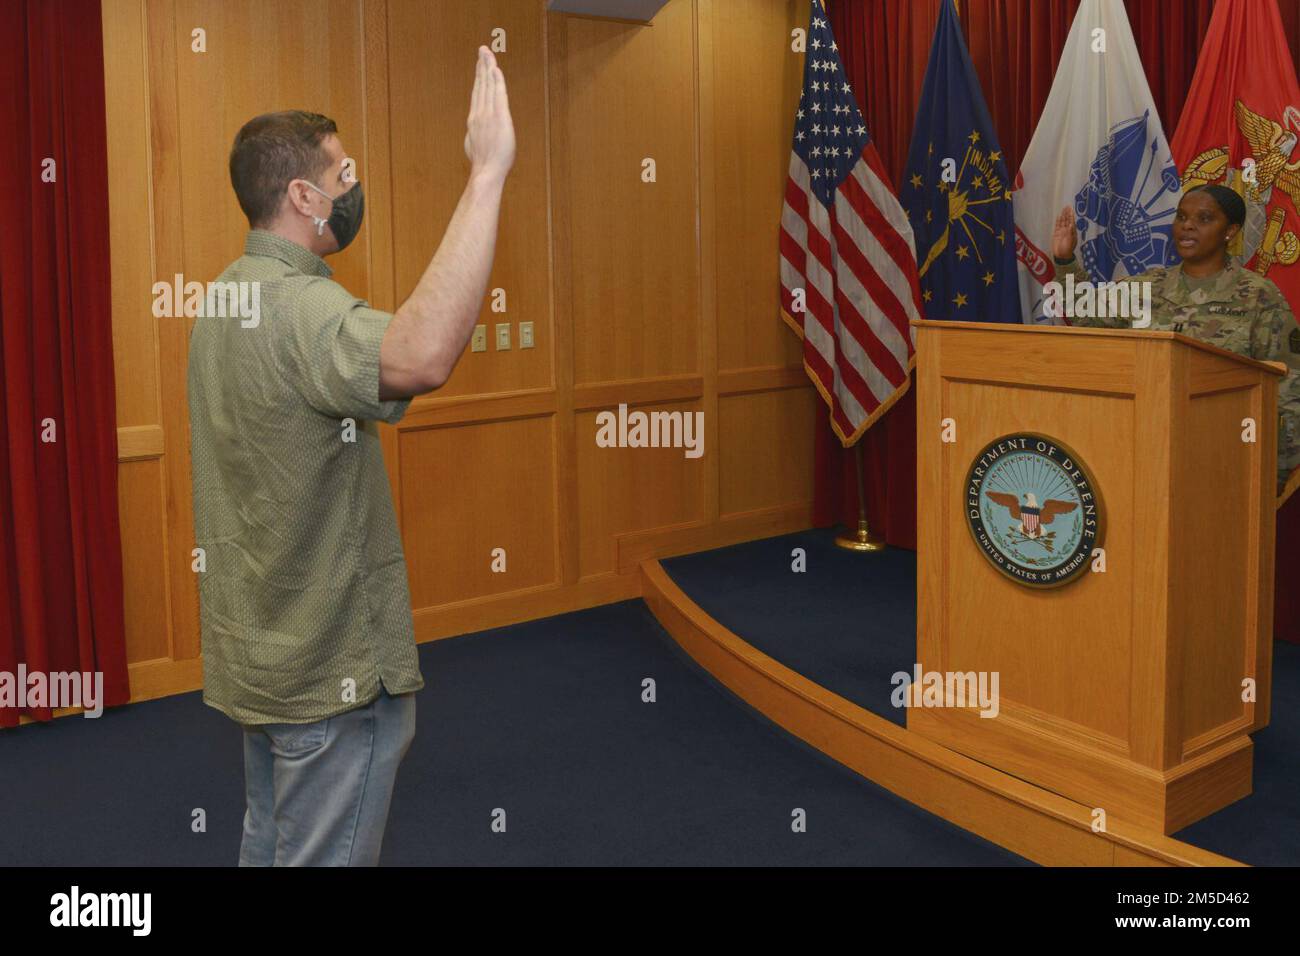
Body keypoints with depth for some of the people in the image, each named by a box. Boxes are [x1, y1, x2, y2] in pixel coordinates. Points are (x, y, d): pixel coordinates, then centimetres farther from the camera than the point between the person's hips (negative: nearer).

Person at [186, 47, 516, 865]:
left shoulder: (229, 293, 9)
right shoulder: (299, 306, -25)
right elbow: (421, 359, -47)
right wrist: (487, 174, -44)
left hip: (262, 647, 10)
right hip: (331, 667, -10)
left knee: (270, 842, 22)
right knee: (327, 853, 4)